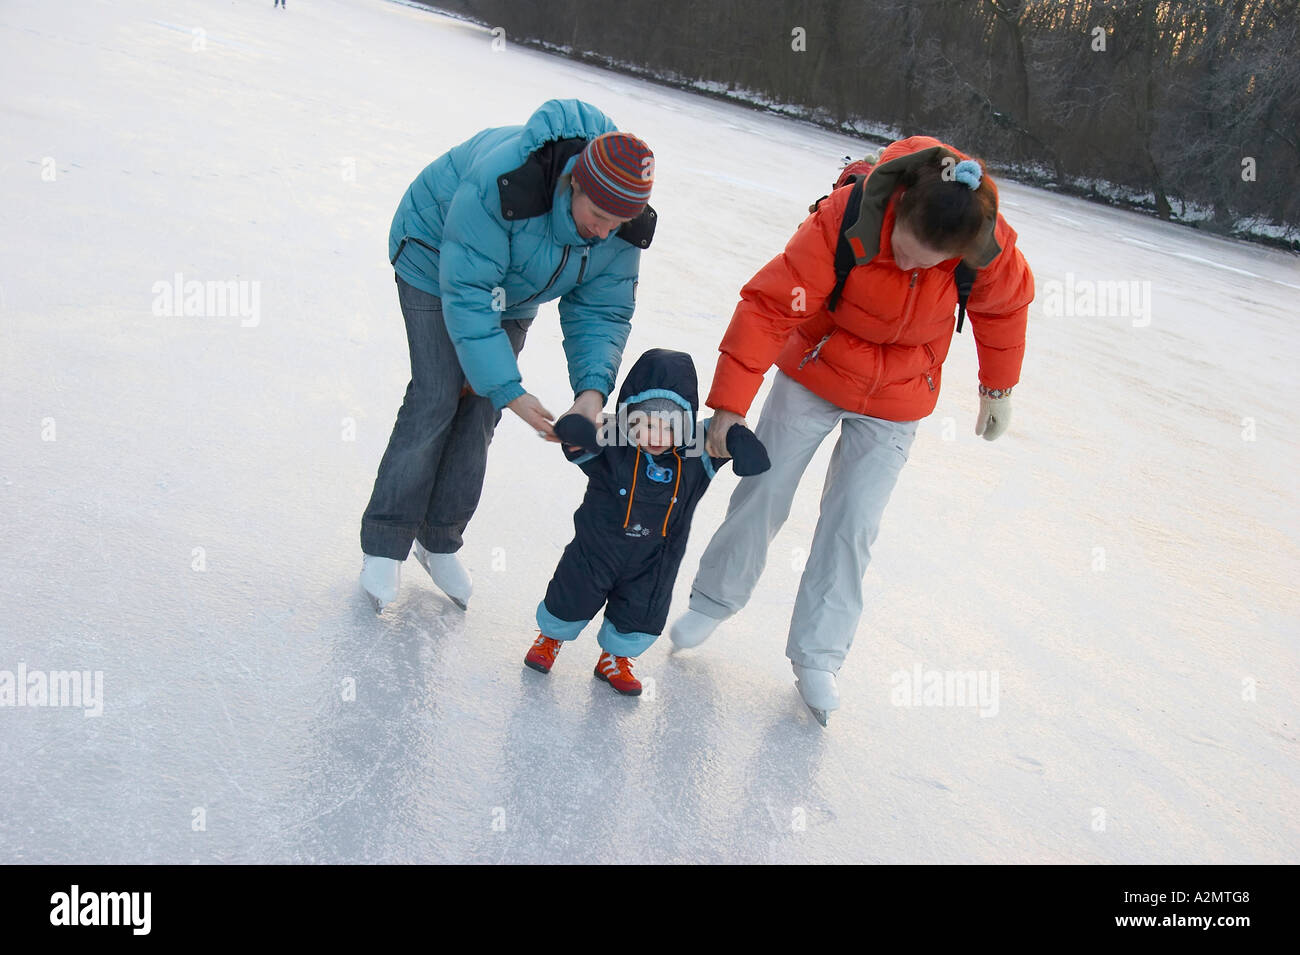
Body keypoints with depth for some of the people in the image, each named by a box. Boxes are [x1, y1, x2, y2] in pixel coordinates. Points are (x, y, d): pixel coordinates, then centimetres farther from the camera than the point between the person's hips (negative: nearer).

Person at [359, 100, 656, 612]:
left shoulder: (622, 227, -25)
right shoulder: (500, 184, -43)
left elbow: (601, 311, -18)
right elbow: (468, 297, -41)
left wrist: (593, 388, -36)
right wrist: (510, 390, -44)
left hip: (514, 291, 5)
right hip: (437, 259, -5)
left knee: (482, 407, 0)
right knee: (438, 398, -13)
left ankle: (438, 539, 15)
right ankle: (384, 542, -1)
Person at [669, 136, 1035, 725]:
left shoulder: (989, 249, -24)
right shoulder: (845, 219, -32)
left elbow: (1005, 306, -1)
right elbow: (770, 306, -31)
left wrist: (998, 390, 11)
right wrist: (729, 405, -33)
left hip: (897, 402, 1)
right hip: (815, 372, -1)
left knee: (852, 525, -2)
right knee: (764, 489, 6)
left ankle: (817, 657, 11)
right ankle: (714, 599, 29)